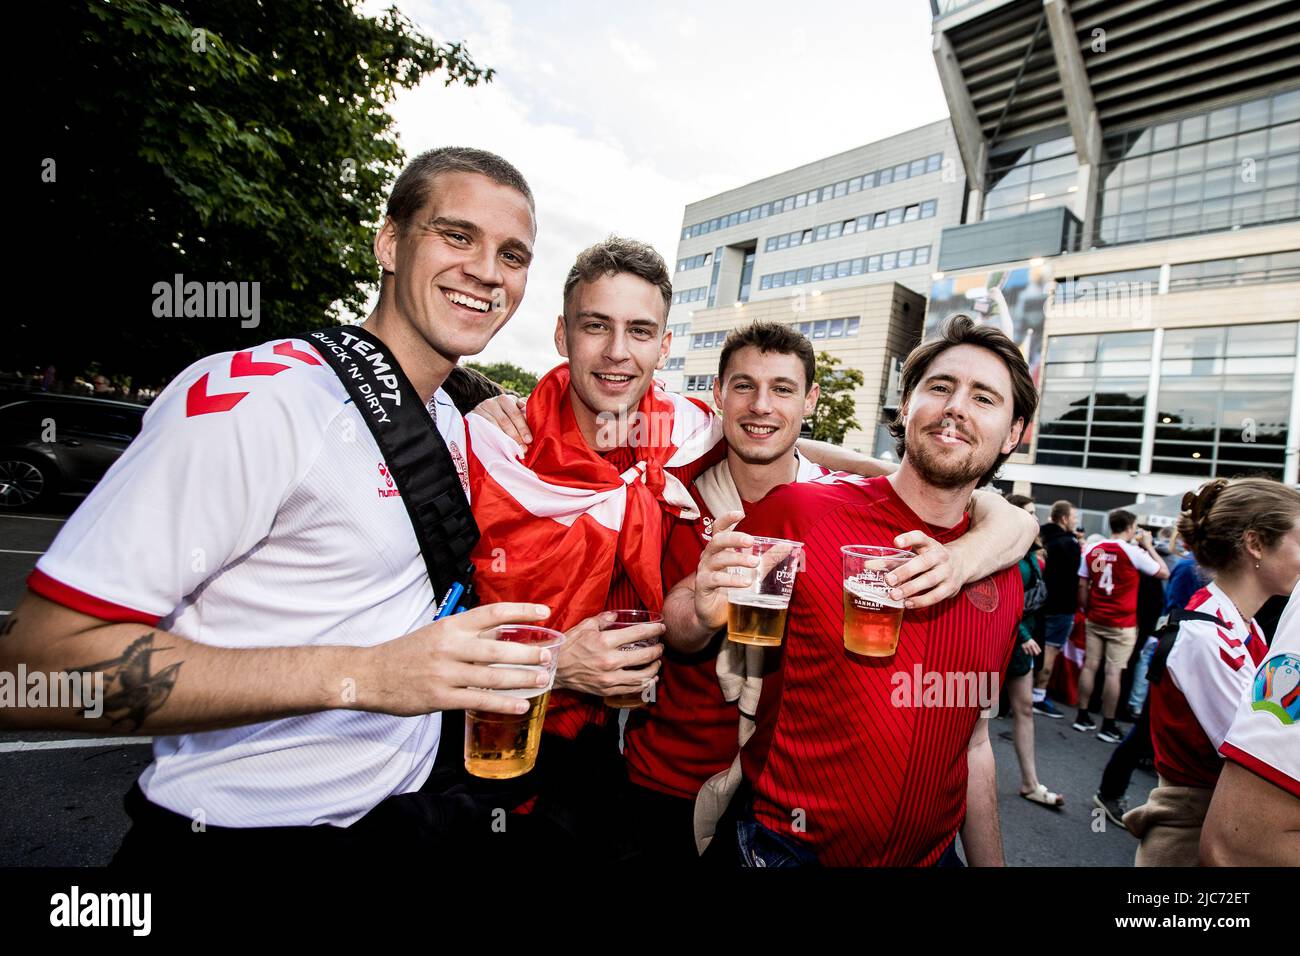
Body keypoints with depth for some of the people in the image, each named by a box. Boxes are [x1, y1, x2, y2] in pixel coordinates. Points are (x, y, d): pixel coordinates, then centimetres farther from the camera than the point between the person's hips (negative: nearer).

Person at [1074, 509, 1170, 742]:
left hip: (1094, 619, 4)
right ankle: (1108, 726, 6)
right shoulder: (1133, 552, -9)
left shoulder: (1092, 550, 3)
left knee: (1090, 665, 9)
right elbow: (1164, 573, 2)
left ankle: (1082, 717, 15)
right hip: (1122, 623, -4)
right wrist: (1148, 546, 10)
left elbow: (1082, 585, 3)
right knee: (1113, 672, 0)